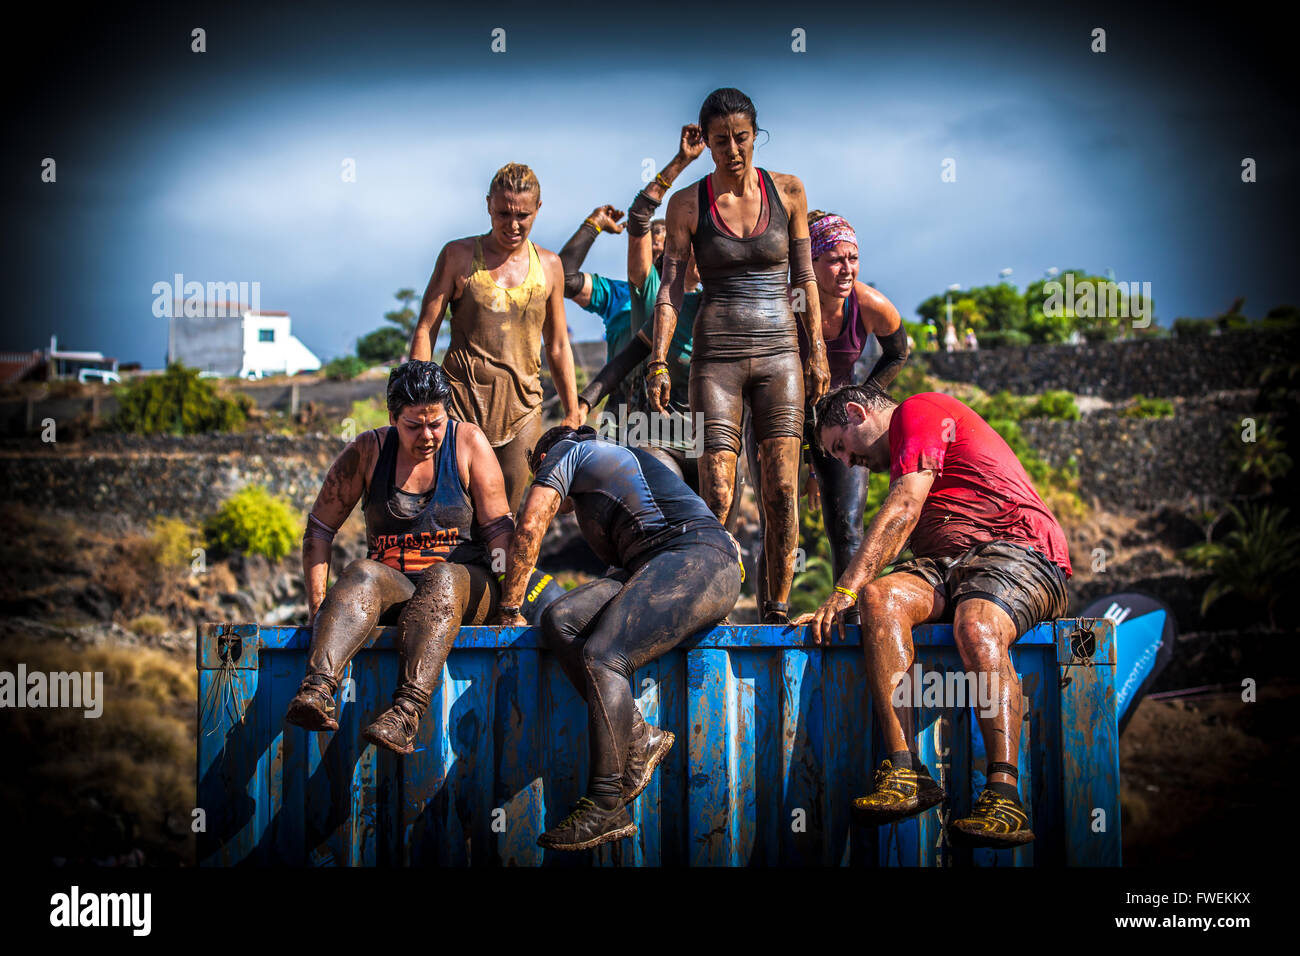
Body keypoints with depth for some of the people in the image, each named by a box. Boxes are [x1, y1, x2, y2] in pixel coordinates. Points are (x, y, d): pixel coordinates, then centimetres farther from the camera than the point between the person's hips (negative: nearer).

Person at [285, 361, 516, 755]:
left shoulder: (468, 442, 2)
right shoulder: (368, 450, 3)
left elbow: (498, 529, 1)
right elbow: (320, 527, 6)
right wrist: (317, 604, -5)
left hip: (463, 584, -1)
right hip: (392, 584, 1)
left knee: (441, 578, -36)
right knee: (361, 575, -33)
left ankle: (405, 713, -56)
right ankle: (317, 689, -58)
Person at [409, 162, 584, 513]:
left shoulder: (549, 266, 11)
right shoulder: (459, 256, 3)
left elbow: (558, 346, 18)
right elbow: (425, 330, 2)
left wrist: (572, 412, 17)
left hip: (522, 405, 3)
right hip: (464, 397, -3)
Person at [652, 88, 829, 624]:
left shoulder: (788, 192, 6)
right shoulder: (688, 203, 2)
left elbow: (804, 276, 11)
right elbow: (670, 288, 0)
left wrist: (818, 351, 7)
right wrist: (658, 363, -7)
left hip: (779, 353, 1)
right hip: (717, 355, -1)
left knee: (782, 489, -4)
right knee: (717, 495, -8)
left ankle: (778, 607, 5)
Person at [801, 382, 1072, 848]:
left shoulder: (919, 410, 6)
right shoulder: (905, 457, 34)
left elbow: (903, 512, -8)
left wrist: (844, 590, -11)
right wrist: (859, 593, 7)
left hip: (1018, 551, -7)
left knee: (976, 625, -37)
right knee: (881, 596, -22)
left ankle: (1004, 796, -49)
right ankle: (906, 772, -38)